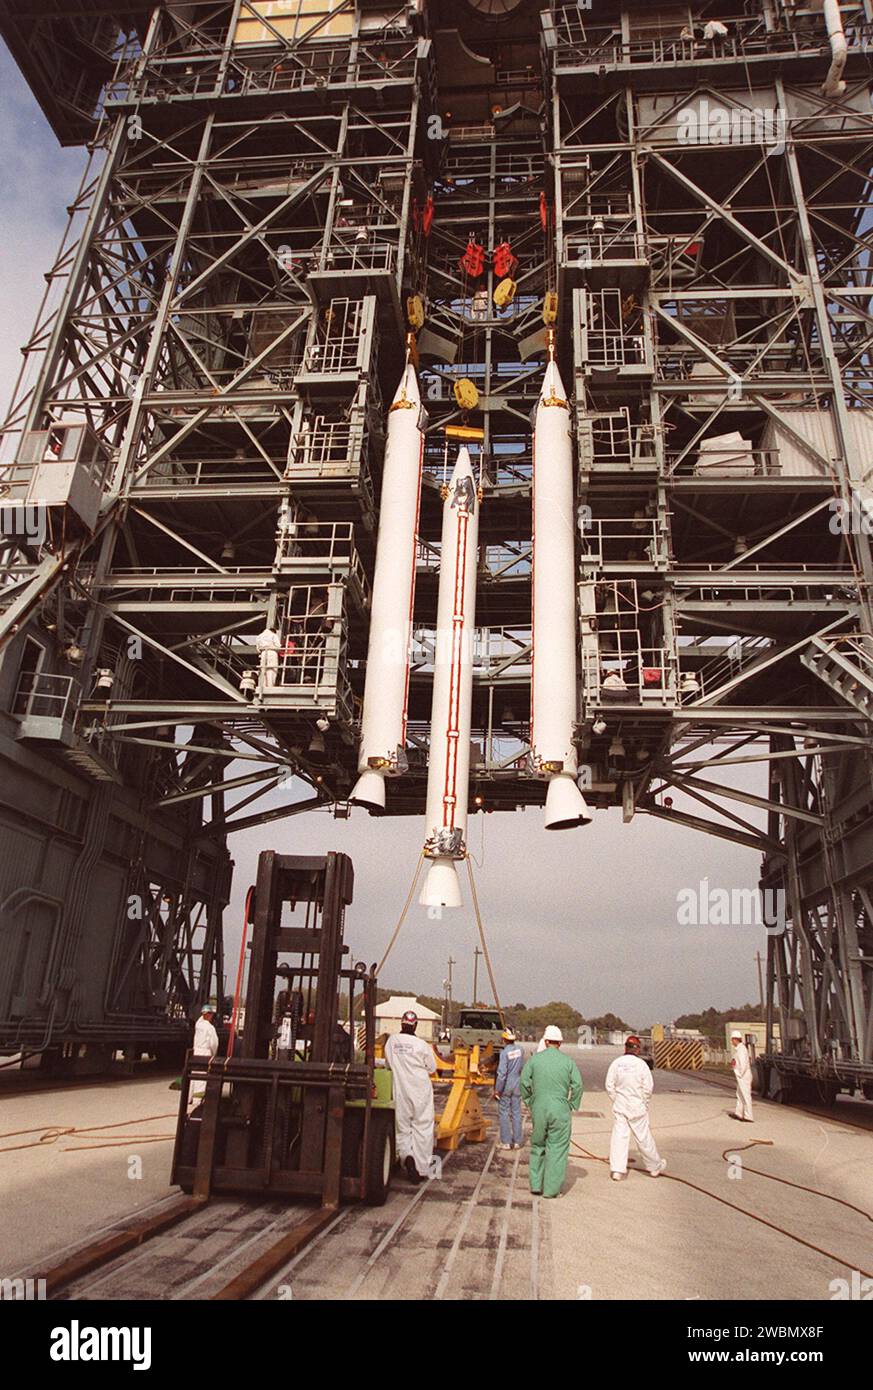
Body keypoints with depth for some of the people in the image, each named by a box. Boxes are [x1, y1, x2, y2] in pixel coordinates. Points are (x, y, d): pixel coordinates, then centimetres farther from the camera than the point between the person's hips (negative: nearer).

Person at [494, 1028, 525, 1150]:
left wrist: (497, 1090, -14)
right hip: (517, 1085, 5)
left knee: (504, 1114, 5)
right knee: (516, 1113, 11)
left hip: (505, 1086, -5)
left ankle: (506, 1142, 8)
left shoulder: (505, 1052, -20)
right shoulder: (520, 1049, -4)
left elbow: (502, 1073, -21)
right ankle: (517, 1141, 15)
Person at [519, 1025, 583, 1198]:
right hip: (560, 1109, -1)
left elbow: (524, 1082, -1)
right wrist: (572, 1105, 6)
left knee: (538, 1145, 16)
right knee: (557, 1148, 6)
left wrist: (529, 1102, 11)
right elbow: (577, 1085, -5)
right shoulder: (568, 1061, -1)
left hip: (538, 1108, 1)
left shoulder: (534, 1059, 0)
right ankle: (551, 1189, 8)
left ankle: (536, 1185, 19)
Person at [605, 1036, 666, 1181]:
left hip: (620, 1107, 2)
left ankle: (617, 1170, 1)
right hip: (637, 1107, -2)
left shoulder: (616, 1063, -4)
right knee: (644, 1138, 11)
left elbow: (609, 1086, -1)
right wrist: (643, 1102, 8)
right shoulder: (641, 1064, -11)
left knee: (619, 1136, 4)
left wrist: (616, 1100, 12)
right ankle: (655, 1167, 28)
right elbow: (648, 1087, -8)